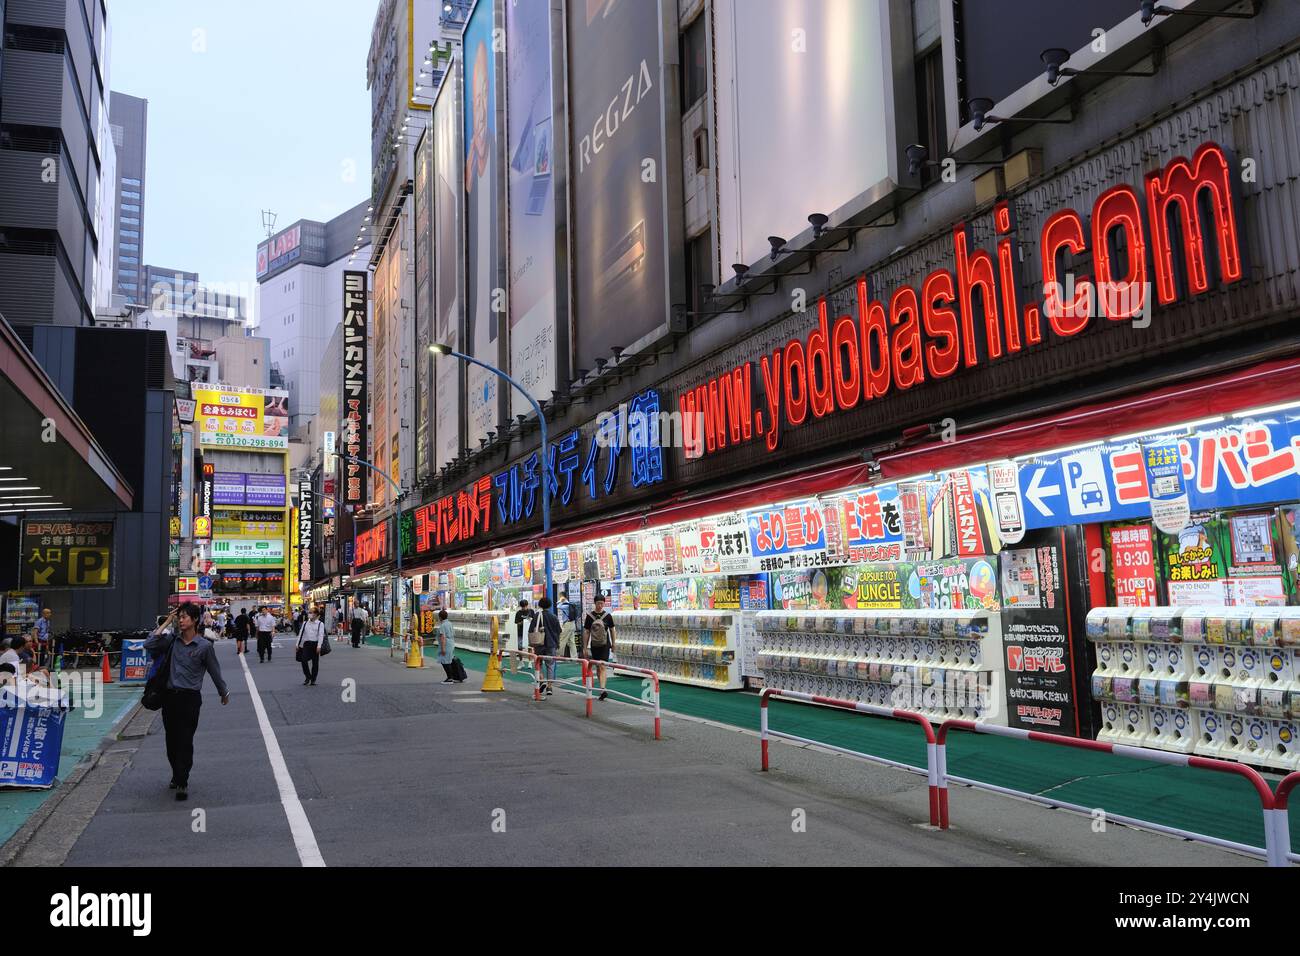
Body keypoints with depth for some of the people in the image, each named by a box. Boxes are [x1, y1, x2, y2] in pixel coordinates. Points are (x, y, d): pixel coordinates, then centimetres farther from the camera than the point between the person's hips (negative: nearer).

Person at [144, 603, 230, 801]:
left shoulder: (204, 646, -4)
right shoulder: (172, 640, 6)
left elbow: (214, 671, 6)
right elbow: (149, 645, -9)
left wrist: (224, 693, 16)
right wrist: (166, 622, -3)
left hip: (190, 697, -4)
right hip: (170, 696, 4)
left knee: (185, 740, -7)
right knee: (171, 739, 13)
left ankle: (182, 783, -3)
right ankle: (177, 775, 31)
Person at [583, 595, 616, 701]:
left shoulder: (607, 616, -1)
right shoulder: (589, 616, 0)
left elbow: (612, 630, 10)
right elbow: (586, 632, 3)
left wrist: (613, 644, 13)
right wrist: (585, 647, 1)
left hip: (605, 645, -2)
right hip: (594, 645, 2)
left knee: (602, 667, -14)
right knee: (597, 668, 12)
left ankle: (602, 690, -23)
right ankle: (602, 687, 26)